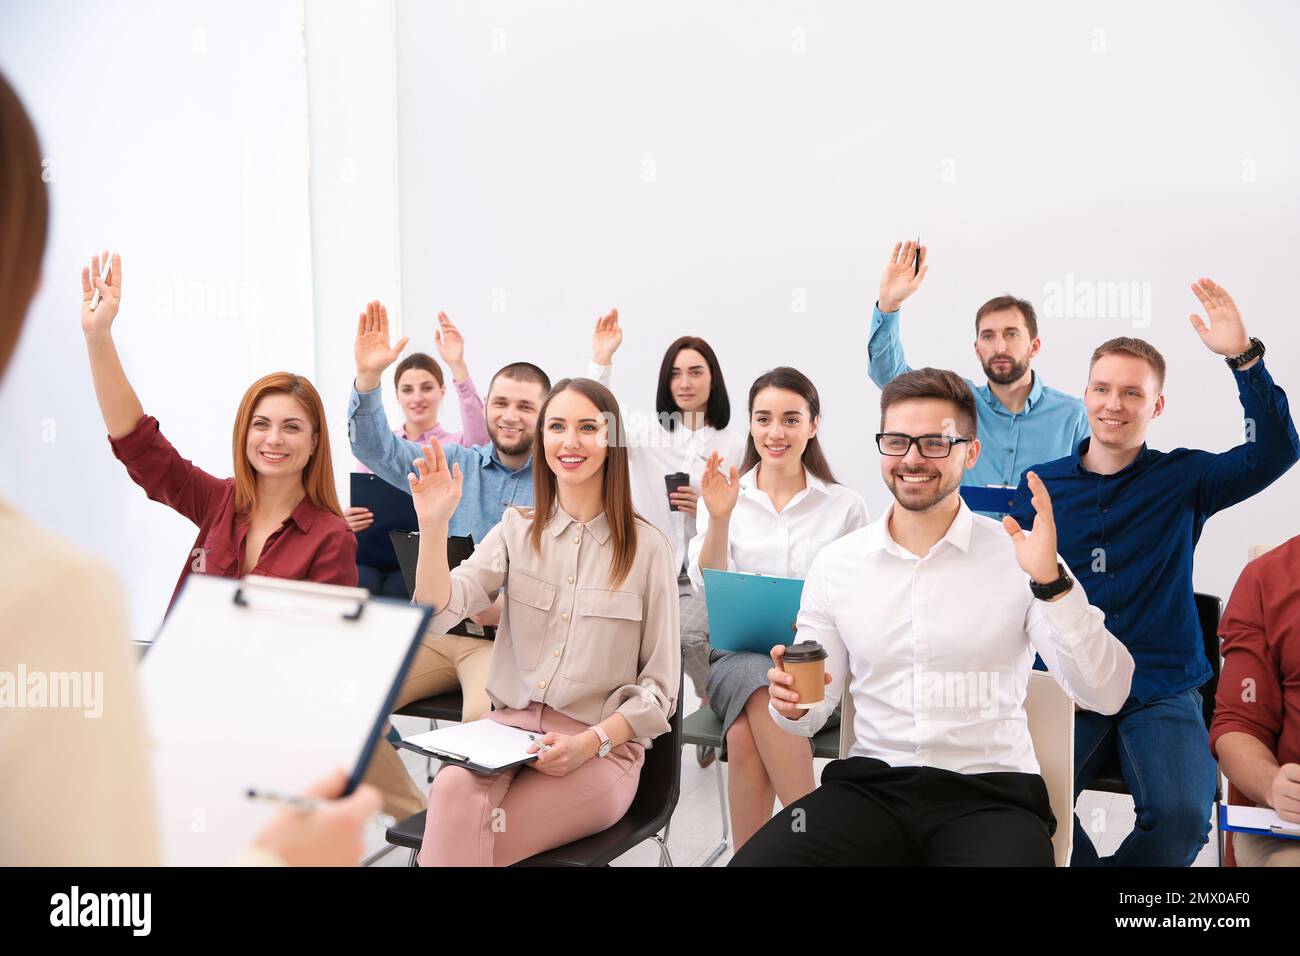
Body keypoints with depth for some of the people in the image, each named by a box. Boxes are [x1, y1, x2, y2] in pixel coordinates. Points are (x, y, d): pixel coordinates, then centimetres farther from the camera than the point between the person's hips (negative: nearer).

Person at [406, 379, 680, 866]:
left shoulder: (647, 547, -1)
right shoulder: (517, 531, 9)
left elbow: (660, 685, -1)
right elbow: (438, 614, -5)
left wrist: (588, 744, -15)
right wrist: (434, 526, -18)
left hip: (602, 748, -3)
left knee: (461, 833, -27)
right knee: (452, 789, -31)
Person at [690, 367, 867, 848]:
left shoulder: (845, 505, 5)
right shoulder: (724, 495, 6)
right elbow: (707, 592, -2)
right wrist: (718, 520, -17)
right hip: (738, 653, 1)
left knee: (746, 733, -32)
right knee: (760, 686, -34)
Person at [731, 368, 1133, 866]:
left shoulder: (1020, 555, -2)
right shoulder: (835, 563, 5)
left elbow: (1107, 695, -10)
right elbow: (814, 712, 11)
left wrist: (1051, 581, -22)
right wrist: (792, 703, -12)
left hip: (991, 793, -1)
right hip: (869, 786, 2)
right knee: (753, 862, -23)